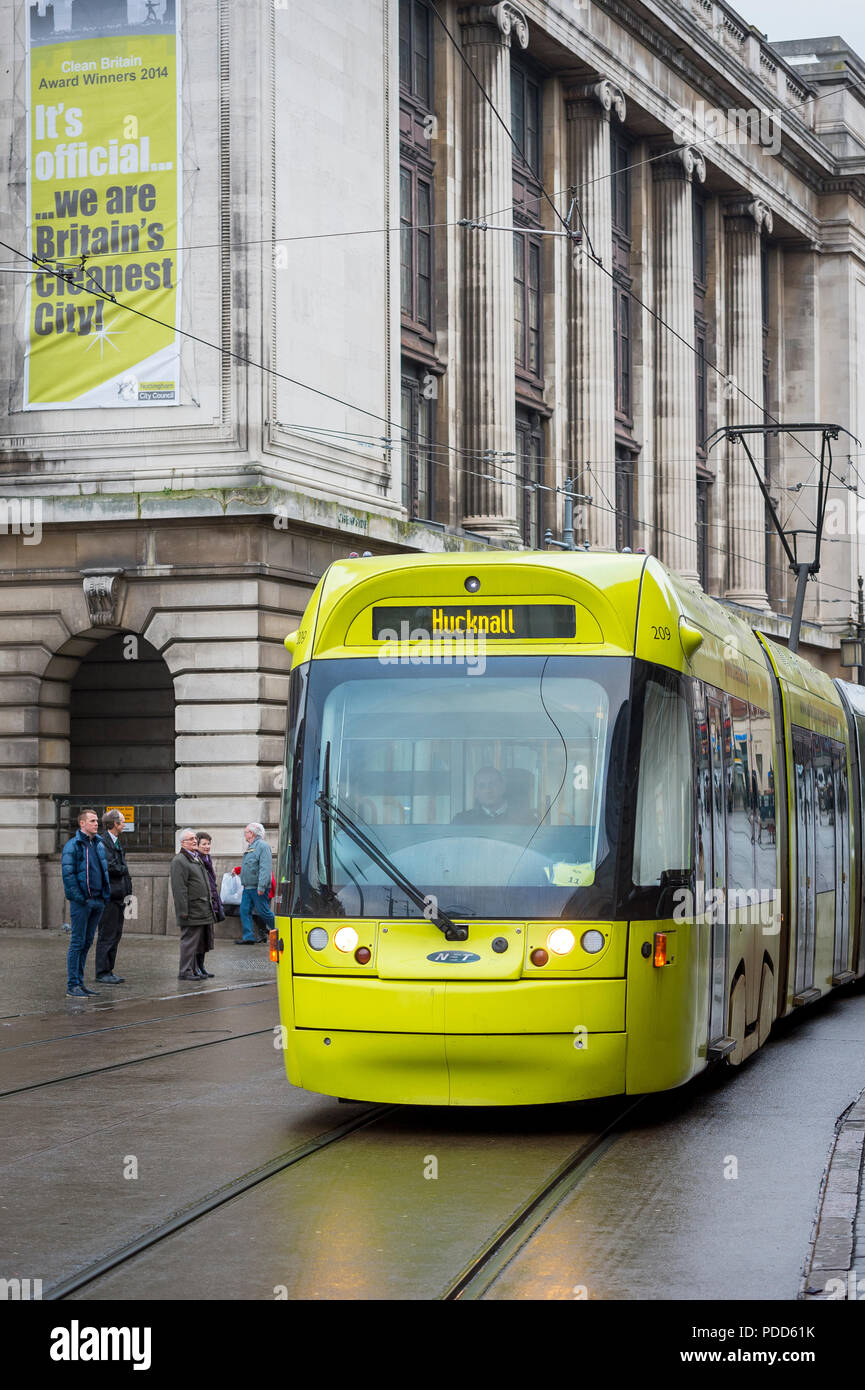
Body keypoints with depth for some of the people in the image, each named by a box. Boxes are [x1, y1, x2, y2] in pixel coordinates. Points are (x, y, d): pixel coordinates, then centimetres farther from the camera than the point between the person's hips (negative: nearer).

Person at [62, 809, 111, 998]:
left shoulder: (99, 844, 14)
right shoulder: (73, 845, -9)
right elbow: (68, 874, -13)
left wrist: (106, 895, 11)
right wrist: (79, 897, -18)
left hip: (98, 900, 7)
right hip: (81, 902, -7)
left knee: (87, 942, 12)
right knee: (77, 942, -5)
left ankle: (79, 983, 19)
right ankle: (72, 986, -3)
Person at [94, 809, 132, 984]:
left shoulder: (117, 842, 18)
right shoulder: (102, 842, -14)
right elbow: (110, 866, -23)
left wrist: (128, 889, 9)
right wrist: (124, 870, -4)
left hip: (118, 896, 10)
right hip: (109, 896, -10)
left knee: (115, 935, 12)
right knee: (107, 935, -6)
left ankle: (108, 971, 18)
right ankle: (102, 974, -2)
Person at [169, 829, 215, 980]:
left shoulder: (197, 858, 20)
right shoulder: (179, 861, -11)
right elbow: (179, 888, -17)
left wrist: (209, 905, 23)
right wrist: (183, 911, -21)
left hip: (203, 910, 9)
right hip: (192, 910, -9)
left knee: (199, 942, 11)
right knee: (189, 941, -6)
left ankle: (194, 969, 17)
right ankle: (185, 971, -2)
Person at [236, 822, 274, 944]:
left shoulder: (262, 846, -12)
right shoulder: (250, 847, 18)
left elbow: (265, 868, -19)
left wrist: (261, 886, -25)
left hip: (257, 888, -9)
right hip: (248, 888, 9)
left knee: (263, 911, -4)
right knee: (244, 911, 3)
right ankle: (248, 937, 5)